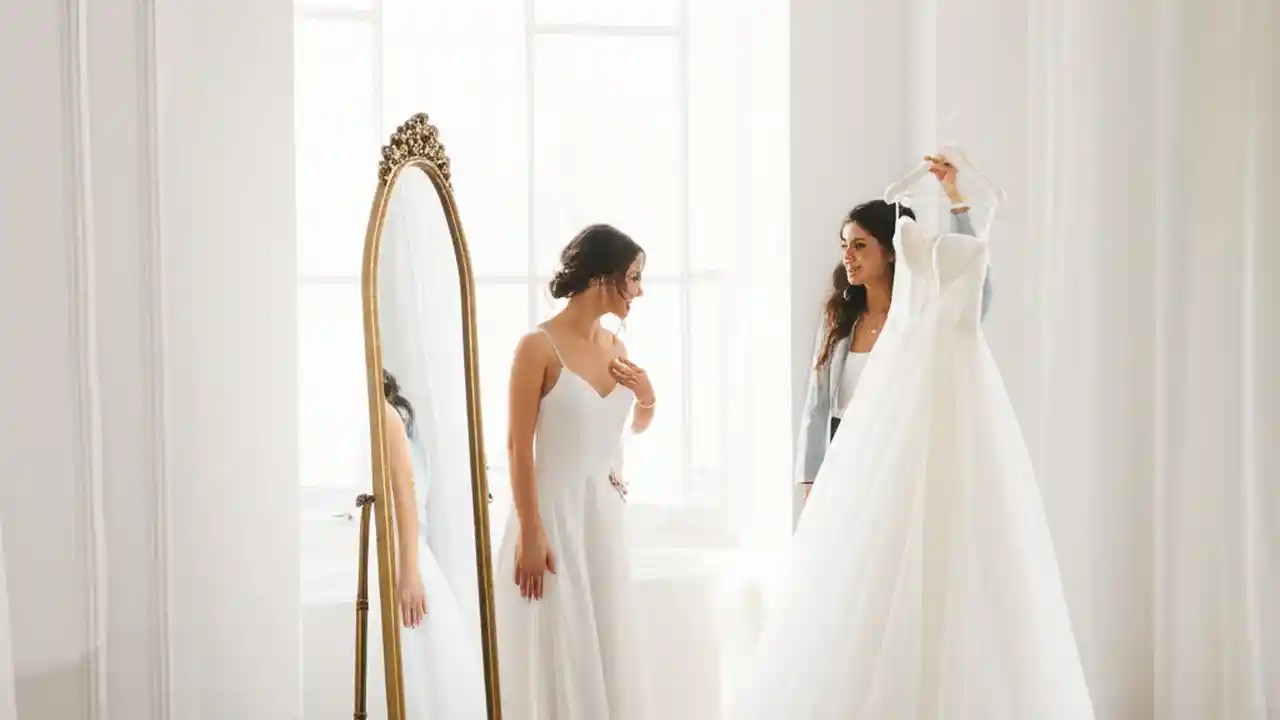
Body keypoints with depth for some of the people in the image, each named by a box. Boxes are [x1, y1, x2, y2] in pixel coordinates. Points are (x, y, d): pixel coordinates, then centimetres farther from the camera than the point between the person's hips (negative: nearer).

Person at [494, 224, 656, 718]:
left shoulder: (614, 346, 7)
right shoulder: (539, 347, -13)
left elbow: (637, 426, 22)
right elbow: (518, 446, -14)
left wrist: (647, 395, 0)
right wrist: (530, 534, -18)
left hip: (604, 513, 7)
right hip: (555, 512, -7)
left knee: (606, 651, 12)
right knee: (558, 656, 0)